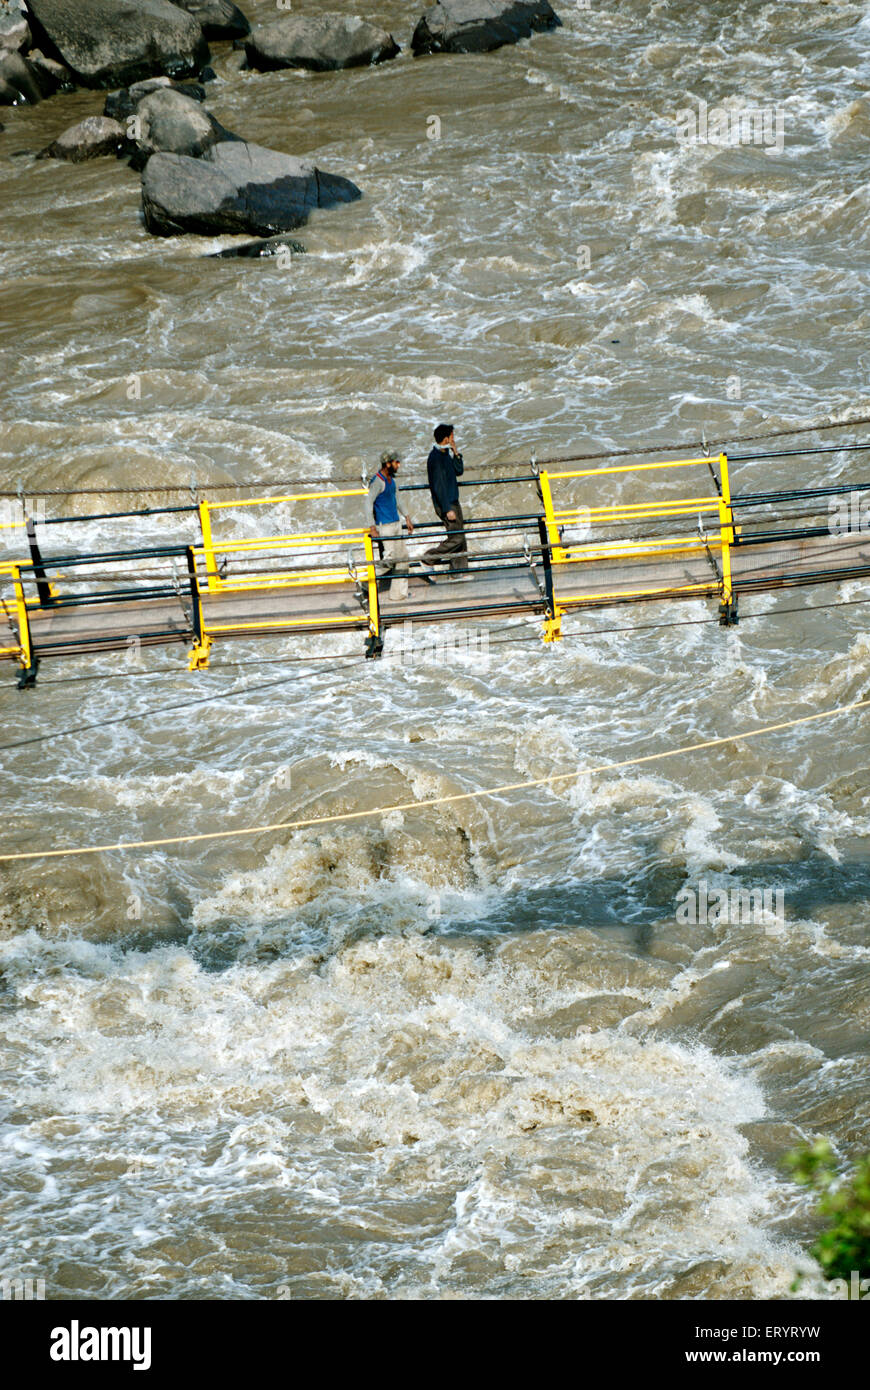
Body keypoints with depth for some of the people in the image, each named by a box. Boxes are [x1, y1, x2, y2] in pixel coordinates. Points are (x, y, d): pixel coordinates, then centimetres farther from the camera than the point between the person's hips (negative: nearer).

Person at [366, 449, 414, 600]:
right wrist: (372, 528, -25)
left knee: (402, 557, 10)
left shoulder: (392, 479, 10)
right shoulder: (378, 482, -18)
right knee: (389, 560, -11)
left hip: (396, 523, 9)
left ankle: (399, 592, 17)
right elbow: (368, 504, -21)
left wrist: (407, 517, 26)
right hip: (385, 526, -9)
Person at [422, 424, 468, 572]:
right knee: (456, 537, -9)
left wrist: (455, 453, 3)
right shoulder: (436, 458, -20)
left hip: (453, 502, 9)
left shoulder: (446, 454, 10)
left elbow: (458, 471, 18)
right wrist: (447, 509, -22)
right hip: (445, 504, -9)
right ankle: (429, 557, 3)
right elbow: (438, 487, -22)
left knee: (460, 538, 10)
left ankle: (460, 570, 15)